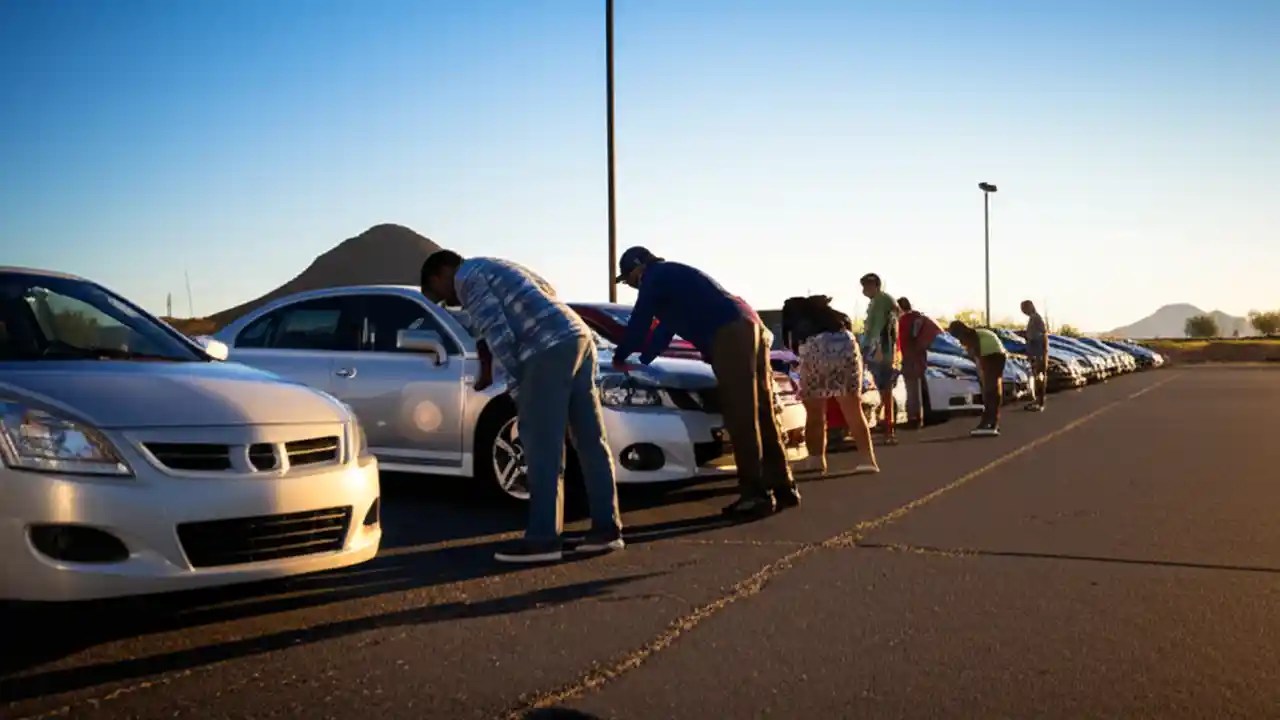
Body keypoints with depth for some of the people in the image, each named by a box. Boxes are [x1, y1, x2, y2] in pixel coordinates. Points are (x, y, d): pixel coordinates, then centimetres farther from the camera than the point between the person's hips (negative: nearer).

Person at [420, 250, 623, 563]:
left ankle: (543, 538, -5)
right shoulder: (493, 269, 31)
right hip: (577, 337, 10)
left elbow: (499, 334, -8)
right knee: (591, 442, 9)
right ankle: (607, 528, 13)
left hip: (549, 350, -9)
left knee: (542, 448, -7)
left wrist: (515, 384, -2)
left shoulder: (467, 276, 3)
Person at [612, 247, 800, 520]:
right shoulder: (672, 276, 33)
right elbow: (665, 328, 38)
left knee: (741, 418, -11)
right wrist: (641, 361, 41)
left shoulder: (656, 276, 5)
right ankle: (782, 488, 12)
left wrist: (620, 357, 19)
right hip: (746, 327, 10)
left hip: (730, 334, -10)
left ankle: (756, 494, -13)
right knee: (761, 414, 9)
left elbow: (639, 321, 5)